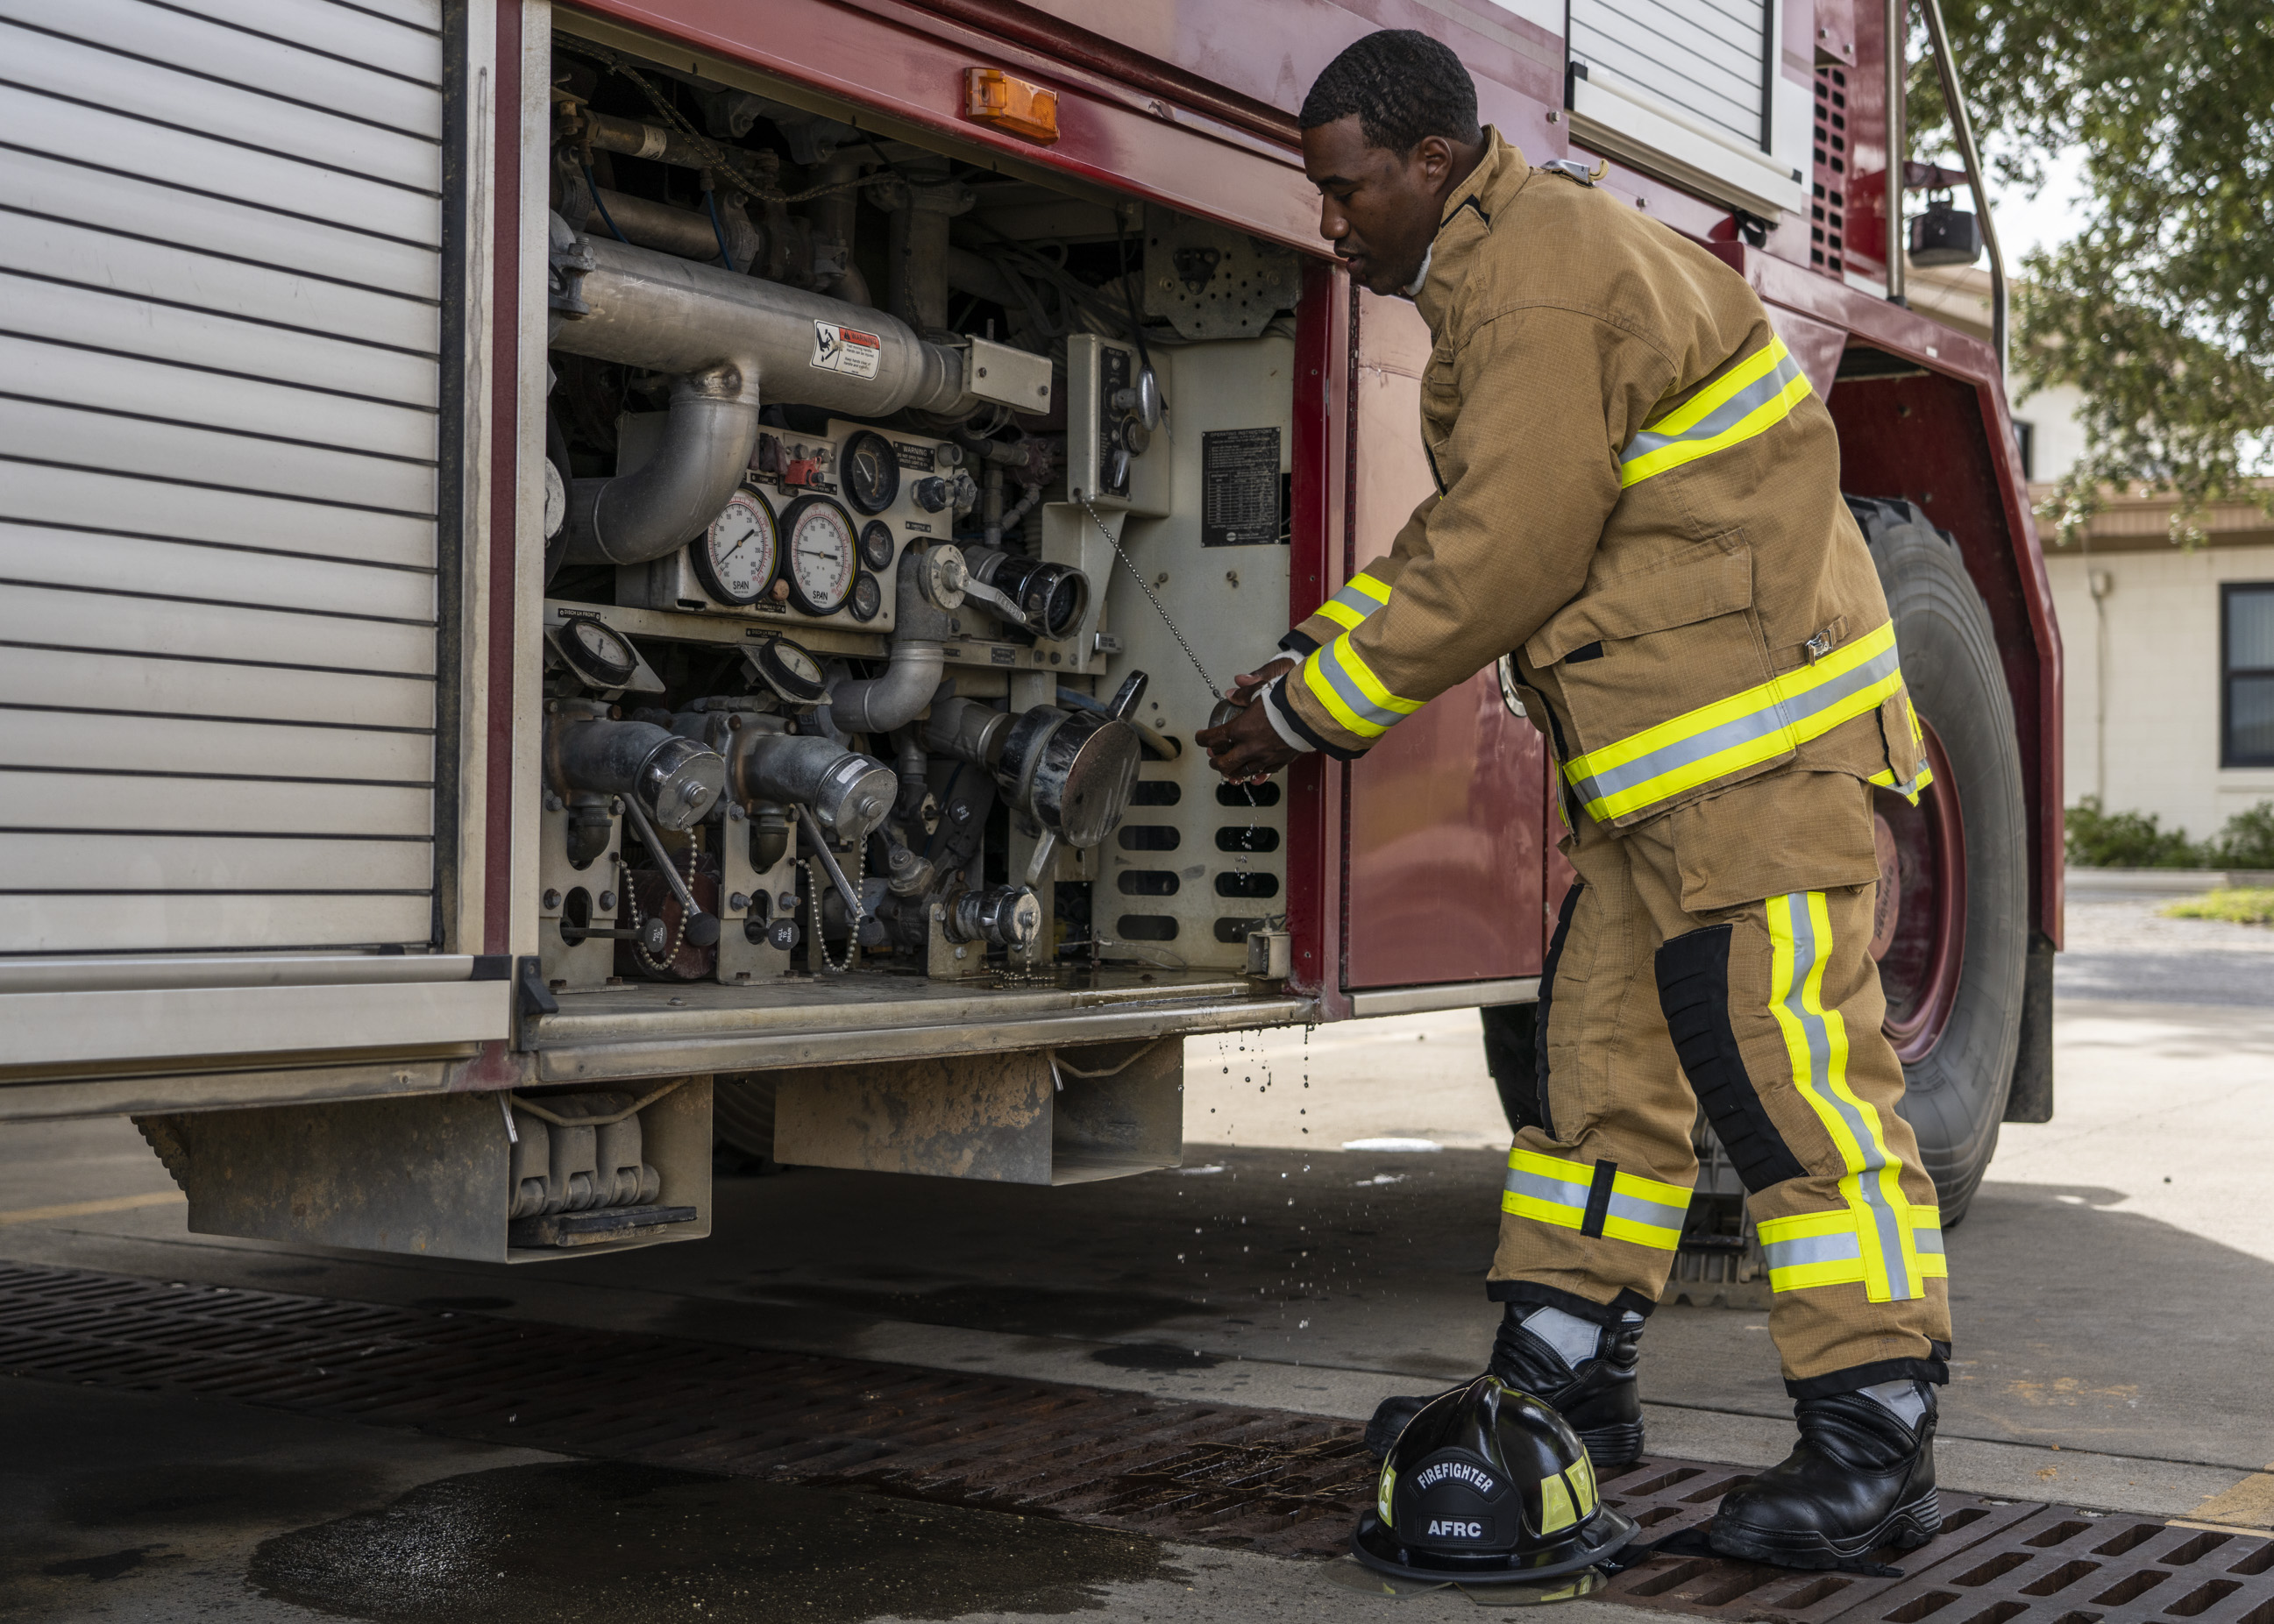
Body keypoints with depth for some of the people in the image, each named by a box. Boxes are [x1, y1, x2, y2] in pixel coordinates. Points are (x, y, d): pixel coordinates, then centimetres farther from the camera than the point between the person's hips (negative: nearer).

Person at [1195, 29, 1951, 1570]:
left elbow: (1509, 557, -18)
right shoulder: (1504, 268, 18)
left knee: (1786, 1057, -10)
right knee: (1603, 1044, 12)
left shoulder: (1547, 280, -15)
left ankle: (1875, 1445, -4)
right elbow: (1466, 525, 23)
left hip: (1756, 725, -11)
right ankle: (1566, 1377, 20)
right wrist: (1320, 652, 13)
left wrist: (1325, 706, -8)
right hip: (1666, 754, 11)